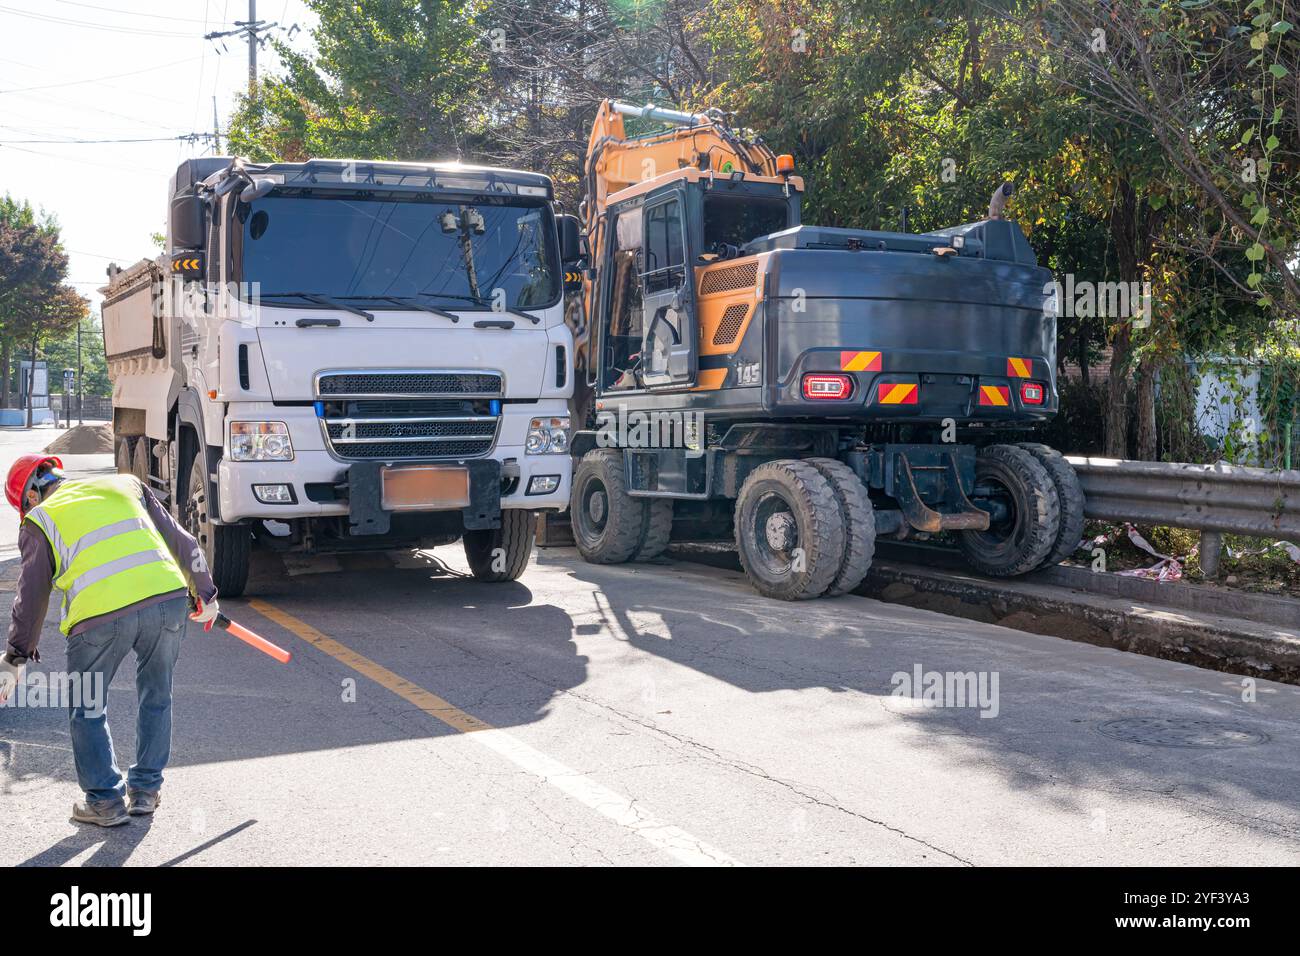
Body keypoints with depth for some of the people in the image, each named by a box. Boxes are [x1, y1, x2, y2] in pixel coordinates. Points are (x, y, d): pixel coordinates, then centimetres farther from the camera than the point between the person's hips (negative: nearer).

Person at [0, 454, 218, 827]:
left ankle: (106, 802, 22)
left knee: (87, 708, 17)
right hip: (169, 597, 4)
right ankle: (146, 790, 30)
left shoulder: (39, 519, 16)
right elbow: (181, 541, 24)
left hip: (101, 614, -3)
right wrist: (206, 594, 34)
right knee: (156, 697, 22)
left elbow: (32, 595, 15)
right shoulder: (125, 484, 25)